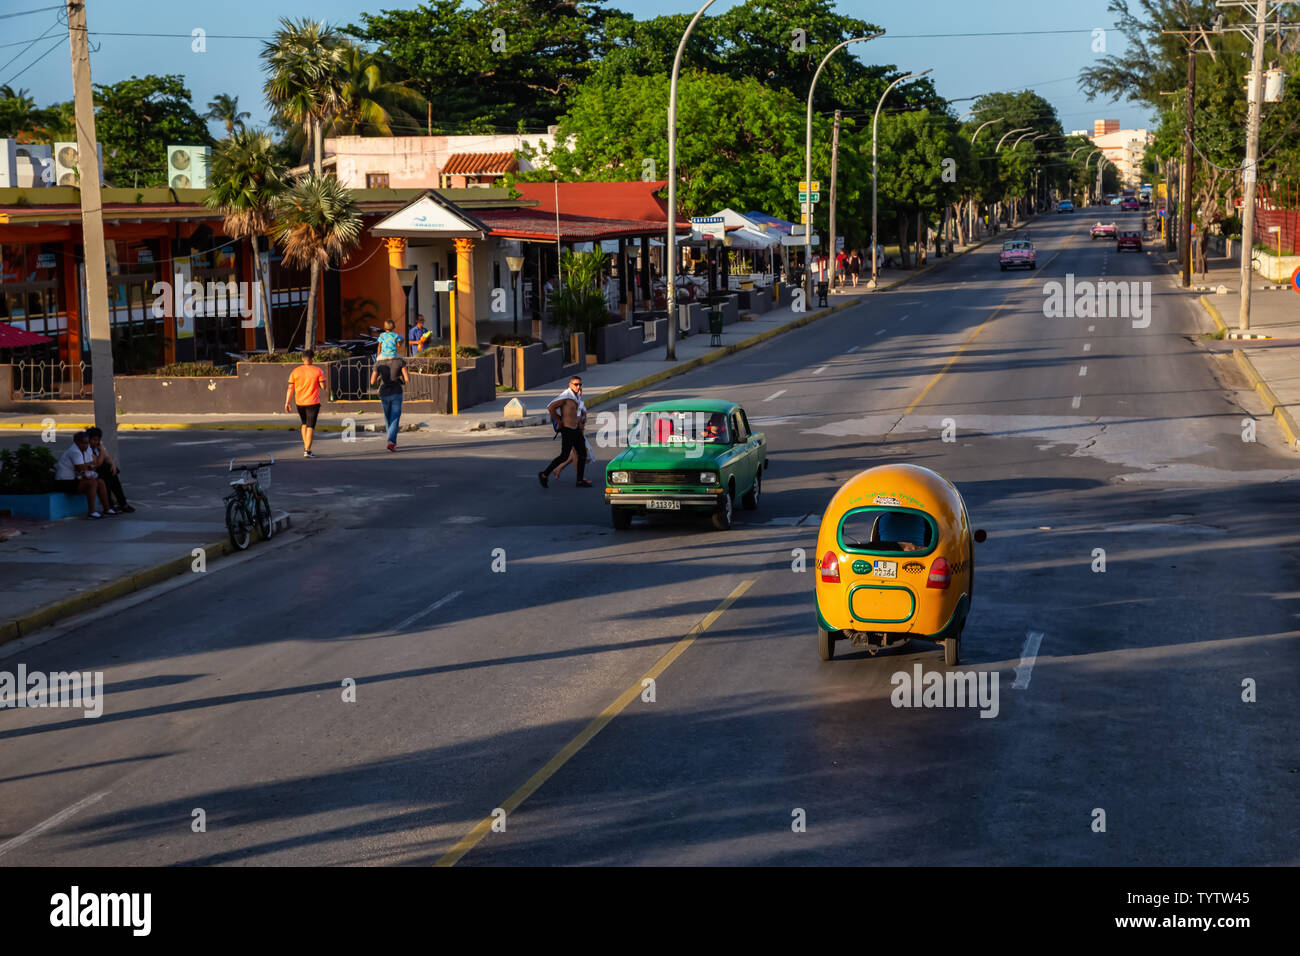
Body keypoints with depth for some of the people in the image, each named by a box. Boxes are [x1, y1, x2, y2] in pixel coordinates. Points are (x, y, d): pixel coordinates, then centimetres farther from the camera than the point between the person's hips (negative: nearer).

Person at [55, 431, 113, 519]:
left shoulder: (87, 449, 8)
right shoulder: (74, 452, -21)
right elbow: (80, 468, -27)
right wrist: (90, 463, -7)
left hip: (74, 480, 10)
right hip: (65, 483, -10)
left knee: (101, 482, 6)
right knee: (92, 483, -26)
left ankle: (107, 508, 10)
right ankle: (91, 512, -25)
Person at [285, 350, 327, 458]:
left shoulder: (295, 371, 0)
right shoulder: (317, 371, -6)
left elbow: (290, 388, -2)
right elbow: (323, 386, -7)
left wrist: (287, 403, 3)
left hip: (300, 403, 3)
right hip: (313, 403, -3)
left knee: (304, 424, 23)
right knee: (310, 426, -1)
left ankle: (305, 446, 23)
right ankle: (307, 451, -8)